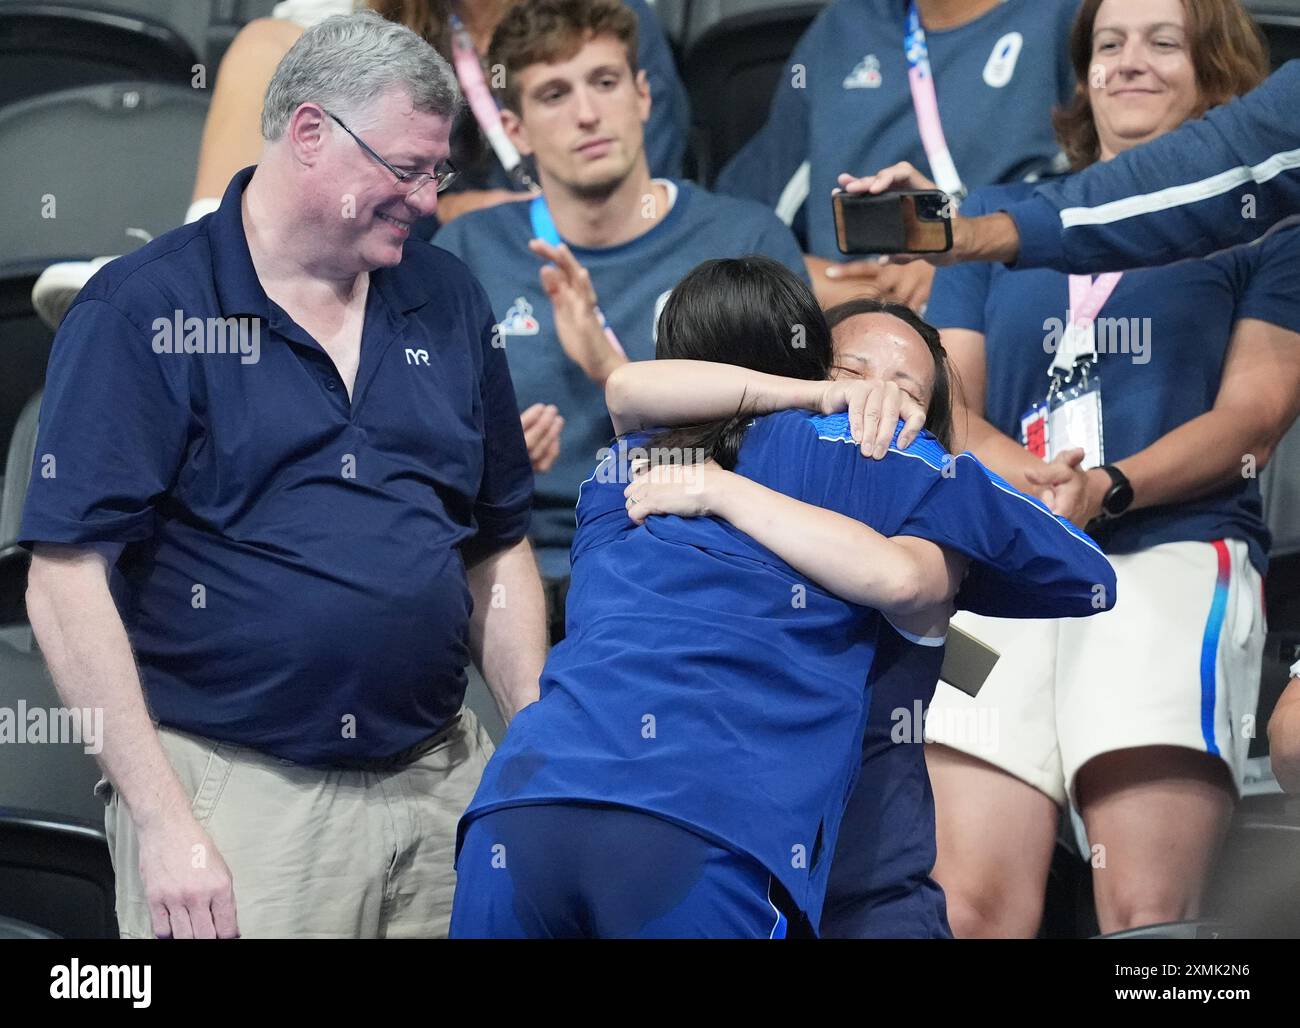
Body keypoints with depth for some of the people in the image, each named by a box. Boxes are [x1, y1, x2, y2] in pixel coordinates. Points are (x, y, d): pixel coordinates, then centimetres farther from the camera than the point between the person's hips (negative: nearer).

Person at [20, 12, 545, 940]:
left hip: (444, 786, 5)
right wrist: (164, 823, -16)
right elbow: (68, 581, -11)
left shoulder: (448, 302, 10)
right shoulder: (142, 312, -7)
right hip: (237, 795, -5)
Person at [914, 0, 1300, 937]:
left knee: (1145, 915, -17)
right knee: (969, 910, -12)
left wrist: (1106, 491, -13)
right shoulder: (1000, 219, 25)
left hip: (1175, 554, -3)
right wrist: (1015, 473, -7)